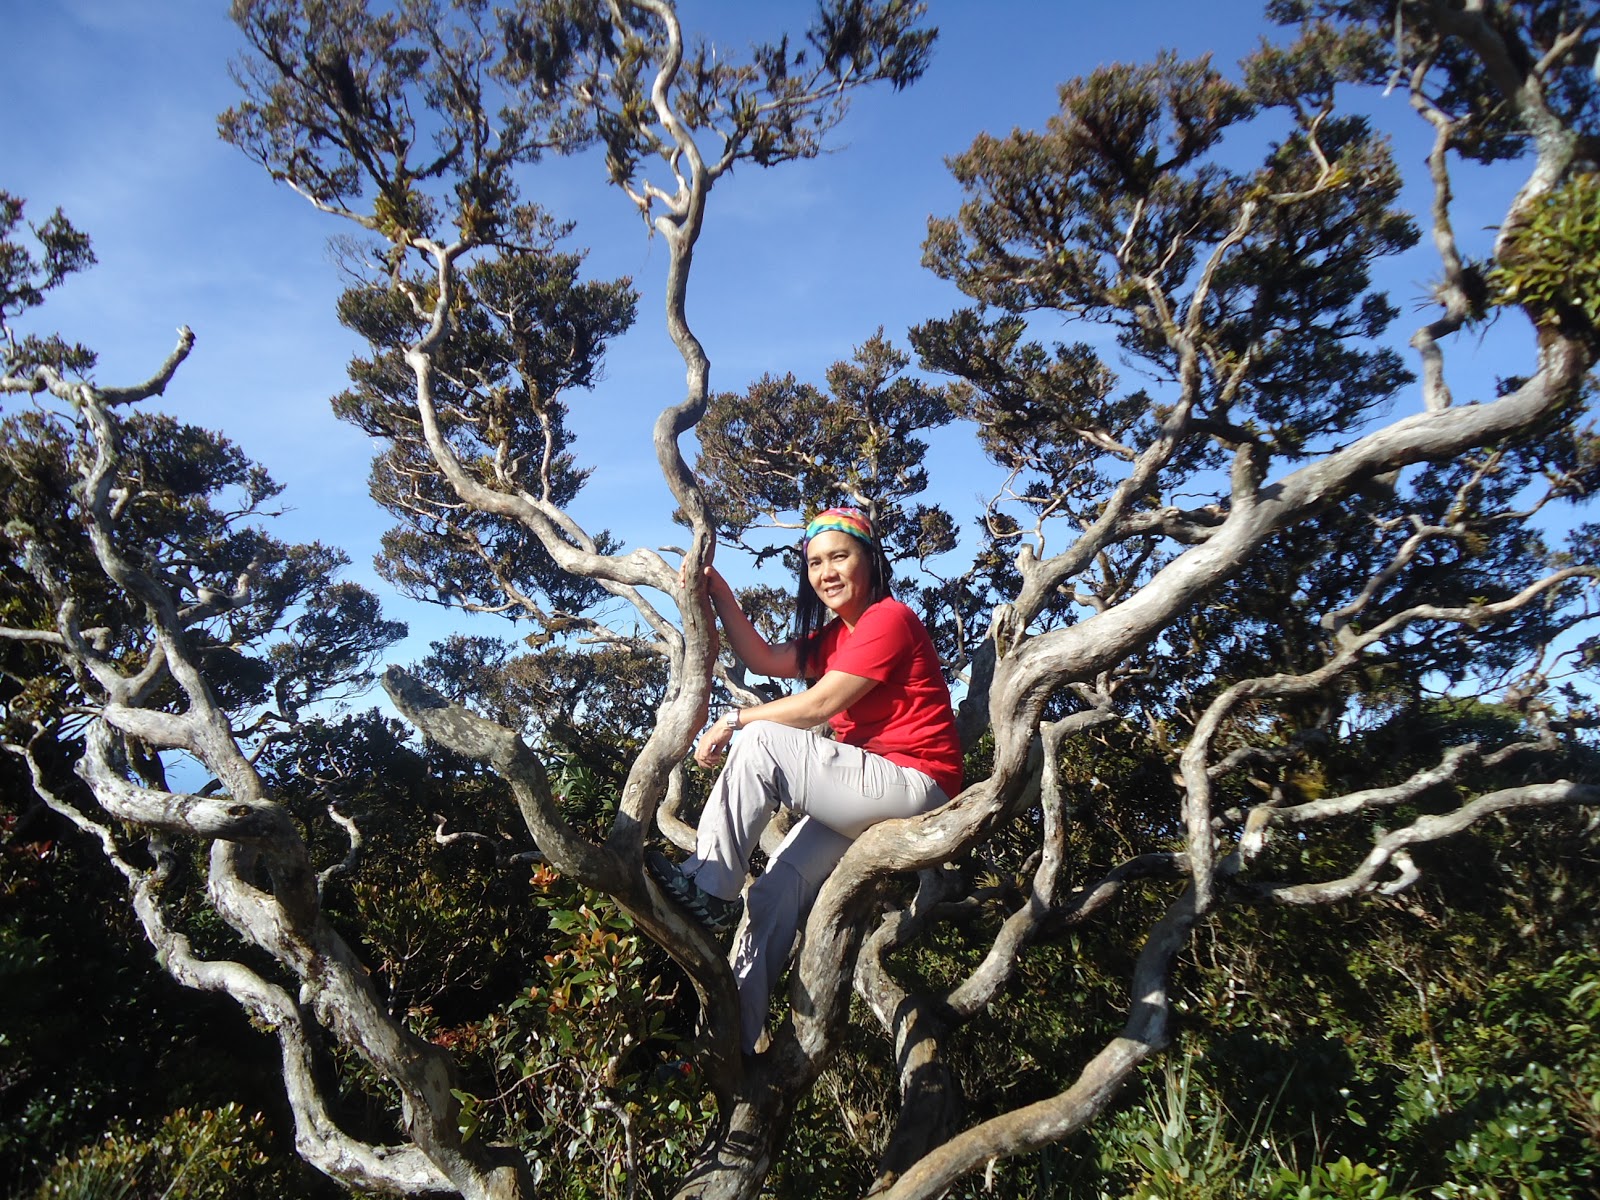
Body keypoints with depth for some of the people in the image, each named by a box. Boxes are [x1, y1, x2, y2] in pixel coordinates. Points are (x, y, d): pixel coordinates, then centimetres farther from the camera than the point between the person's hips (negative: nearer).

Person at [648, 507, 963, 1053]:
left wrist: (734, 721, -9)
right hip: (872, 792, 9)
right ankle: (735, 1039, -5)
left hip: (913, 785, -9)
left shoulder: (888, 619, -10)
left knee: (761, 742, -18)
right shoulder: (835, 634, 21)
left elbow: (818, 705, -15)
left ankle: (708, 889, -13)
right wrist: (718, 592, 7)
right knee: (780, 884, -6)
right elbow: (765, 660, 14)